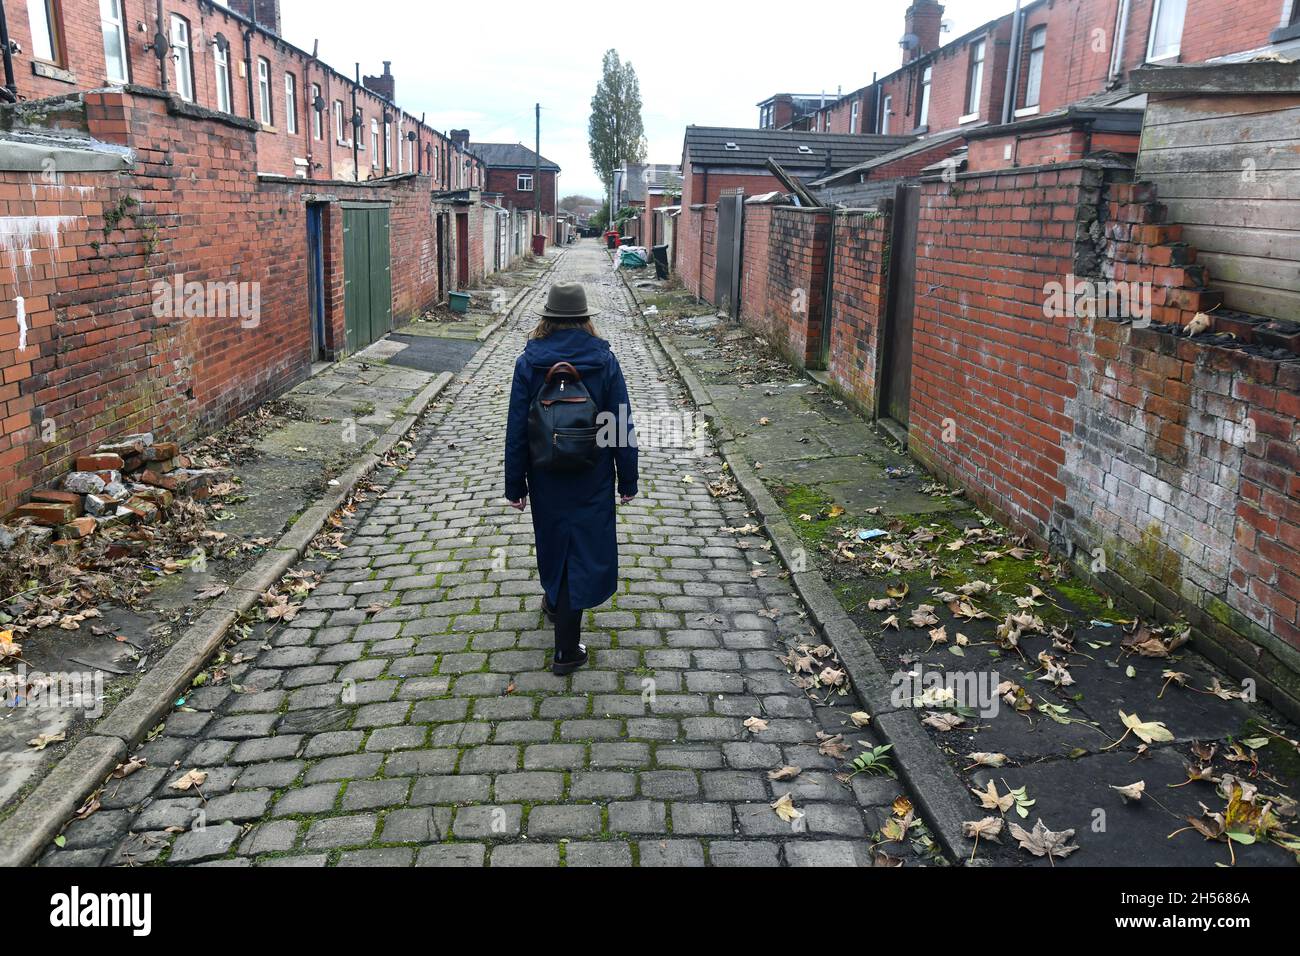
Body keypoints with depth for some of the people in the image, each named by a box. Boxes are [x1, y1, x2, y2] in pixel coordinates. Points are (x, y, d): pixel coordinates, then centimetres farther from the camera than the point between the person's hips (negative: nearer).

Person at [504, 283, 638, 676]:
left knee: (552, 537, 24)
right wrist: (628, 480, 3)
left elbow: (517, 428, -6)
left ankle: (555, 602, 51)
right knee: (582, 548, 4)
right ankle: (566, 650, 4)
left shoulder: (529, 362, -8)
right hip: (591, 477, -1)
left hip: (546, 475, 2)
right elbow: (623, 425, -6)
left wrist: (515, 485, 2)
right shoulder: (603, 359, -9)